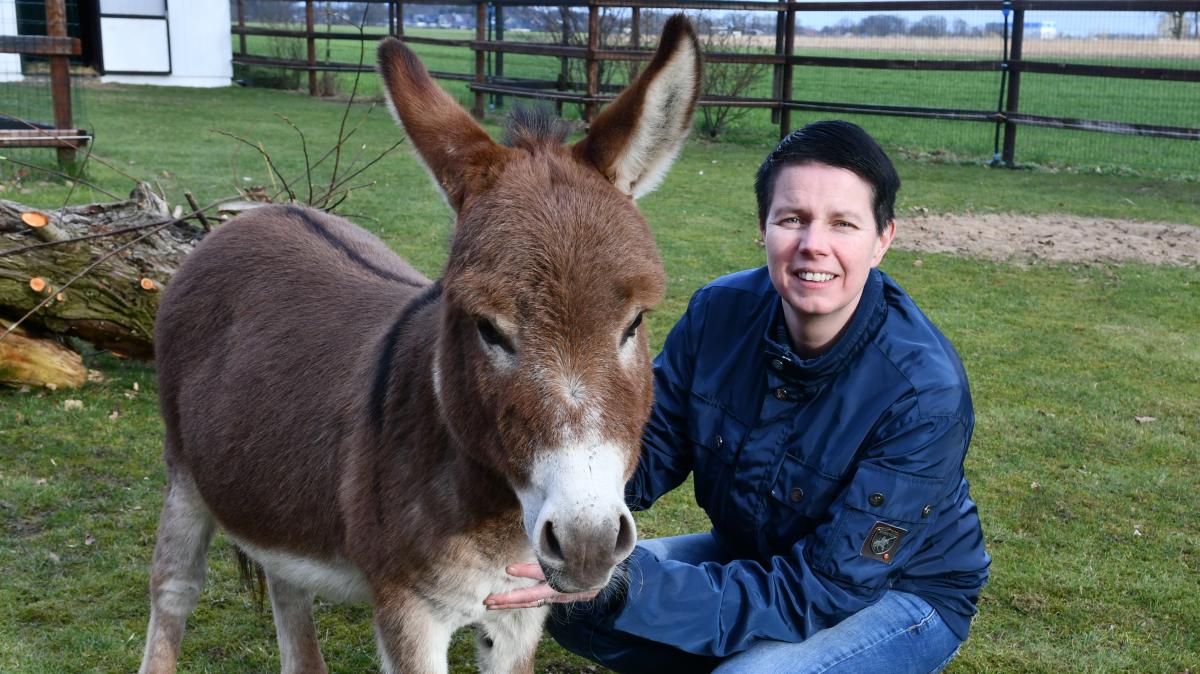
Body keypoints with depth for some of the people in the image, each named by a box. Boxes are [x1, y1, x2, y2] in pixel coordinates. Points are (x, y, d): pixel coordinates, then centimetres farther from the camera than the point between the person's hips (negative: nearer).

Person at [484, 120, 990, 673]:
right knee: (570, 604, -8)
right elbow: (653, 450, -5)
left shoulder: (926, 393, -30)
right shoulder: (721, 312, -15)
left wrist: (630, 585, -41)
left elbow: (824, 592, -30)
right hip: (754, 553, 5)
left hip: (899, 592, -5)